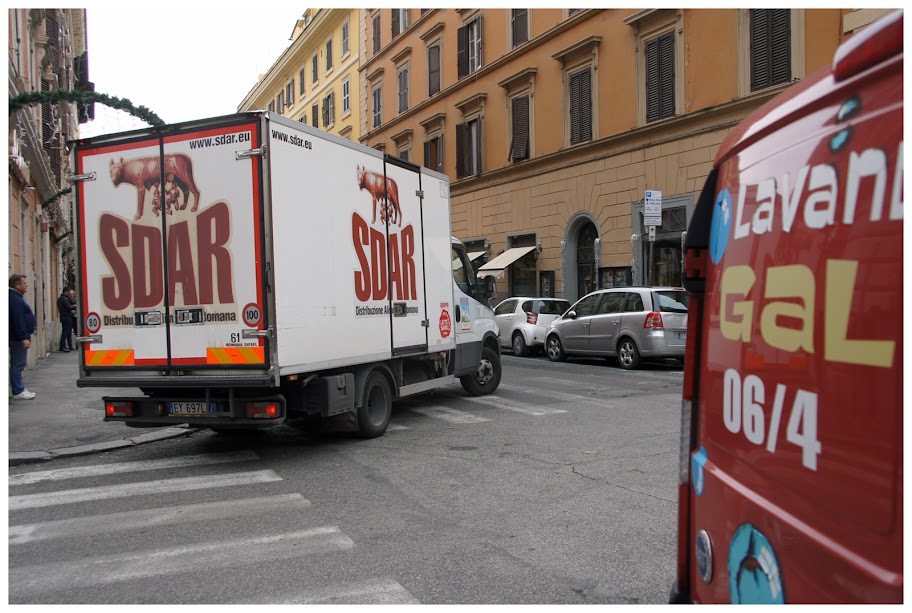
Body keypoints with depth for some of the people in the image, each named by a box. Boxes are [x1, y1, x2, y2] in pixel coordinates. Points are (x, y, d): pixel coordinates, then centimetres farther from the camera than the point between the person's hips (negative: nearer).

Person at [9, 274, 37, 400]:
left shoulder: (17, 297, 17)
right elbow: (18, 320, -23)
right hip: (18, 337, -11)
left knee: (18, 364, 14)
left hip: (20, 337, 11)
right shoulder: (14, 299, -17)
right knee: (18, 364, -6)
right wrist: (24, 337, -26)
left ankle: (20, 389, 19)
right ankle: (18, 392, -2)